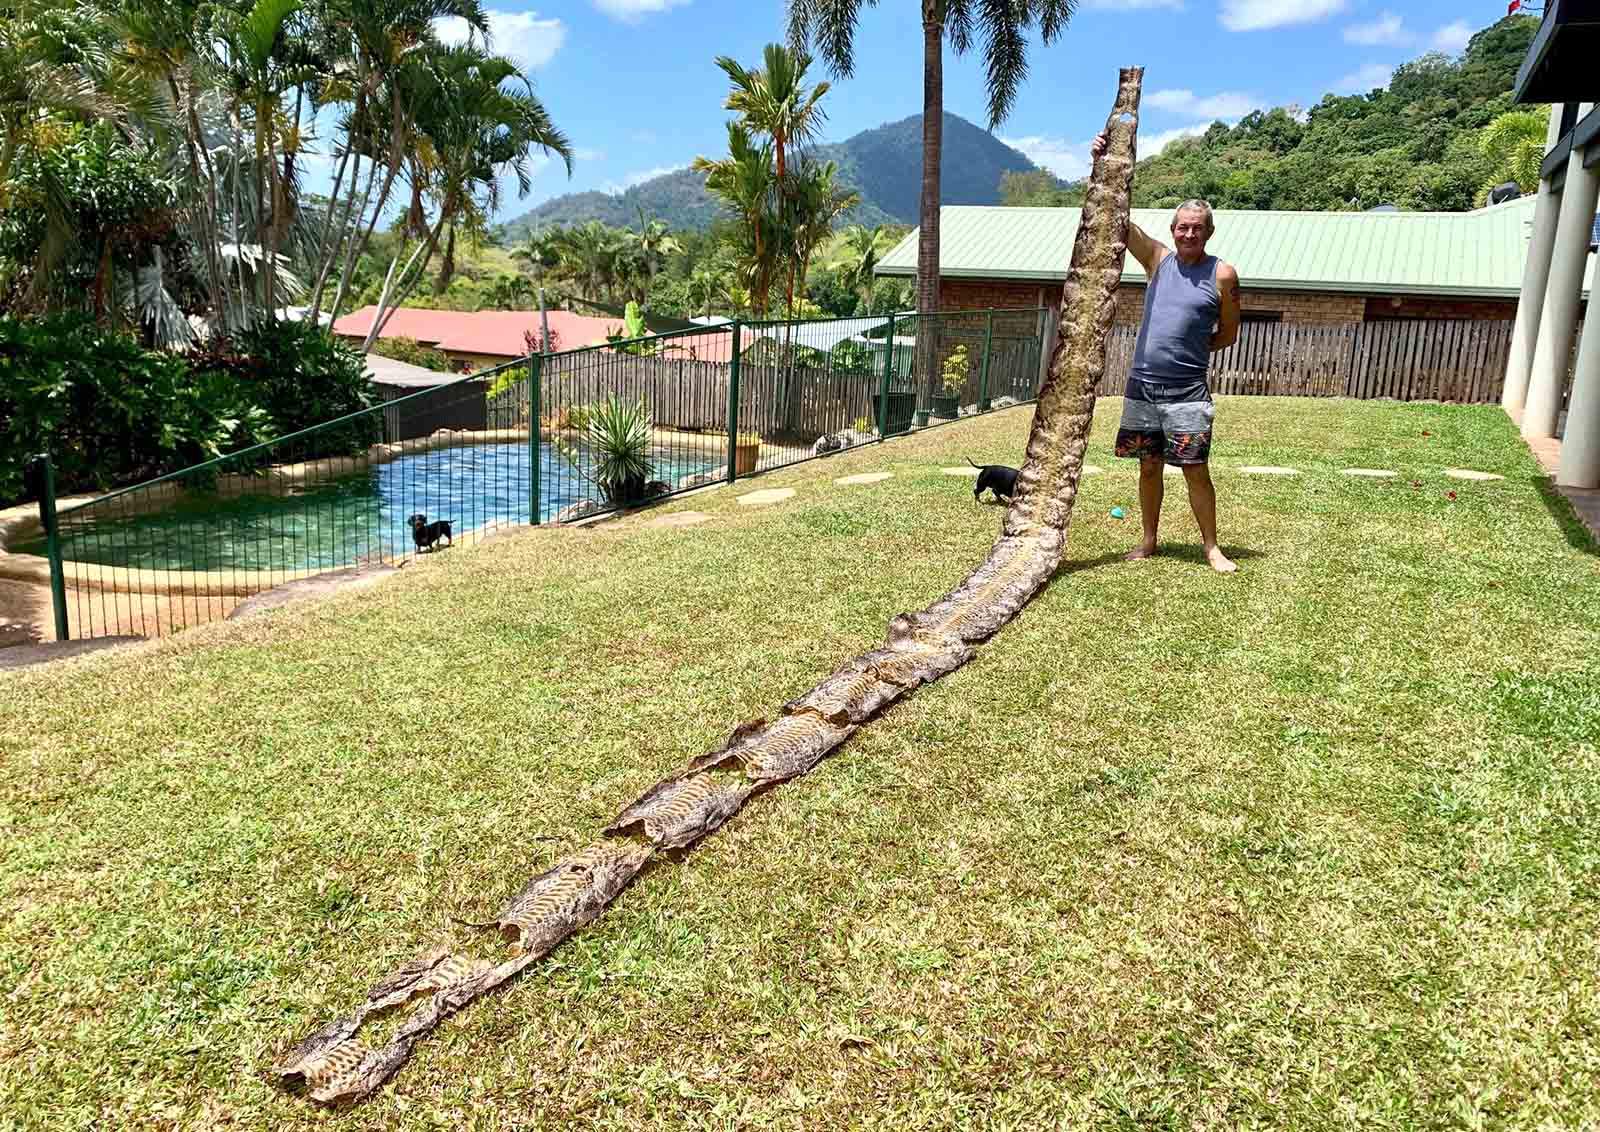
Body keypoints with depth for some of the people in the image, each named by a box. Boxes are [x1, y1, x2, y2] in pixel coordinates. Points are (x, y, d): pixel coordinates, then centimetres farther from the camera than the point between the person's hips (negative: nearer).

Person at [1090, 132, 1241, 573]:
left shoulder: (1222, 275, -1)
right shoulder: (1158, 259, 7)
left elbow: (1227, 335, 6)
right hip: (1142, 384, 3)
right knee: (1149, 466, 11)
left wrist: (1189, 349, -3)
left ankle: (1211, 546, 9)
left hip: (1187, 390, -3)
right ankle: (1149, 540, 24)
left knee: (1195, 469, -3)